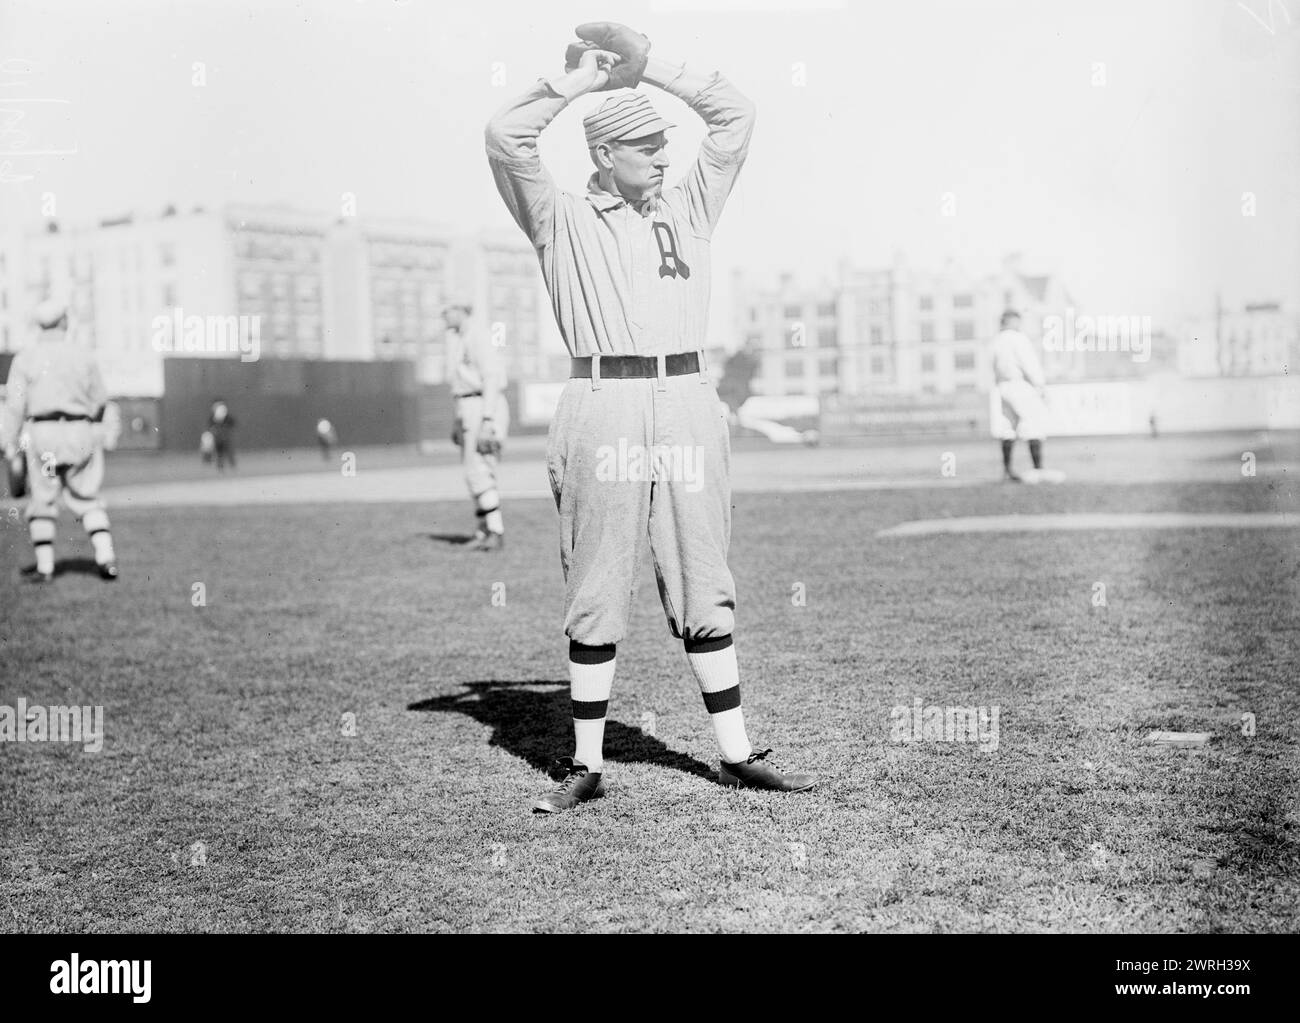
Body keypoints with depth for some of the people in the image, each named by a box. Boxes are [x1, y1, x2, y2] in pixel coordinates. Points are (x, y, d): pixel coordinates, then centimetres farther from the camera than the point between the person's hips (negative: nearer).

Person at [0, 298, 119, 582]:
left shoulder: (25, 358, 0)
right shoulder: (82, 356, 4)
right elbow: (100, 401, 10)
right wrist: (100, 431, 27)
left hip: (43, 432, -1)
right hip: (80, 431, 1)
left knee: (41, 501, 8)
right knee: (87, 500, 10)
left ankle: (45, 567, 6)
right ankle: (106, 557, -3)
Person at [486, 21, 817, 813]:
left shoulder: (688, 209, 17)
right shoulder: (563, 220, 7)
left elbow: (736, 115, 15)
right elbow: (506, 138, -6)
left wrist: (650, 65, 13)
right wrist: (581, 79, 3)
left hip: (689, 405, 4)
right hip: (603, 409, -3)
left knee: (704, 586, 7)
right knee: (597, 592, 2)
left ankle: (737, 754, 12)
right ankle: (587, 764, 10)